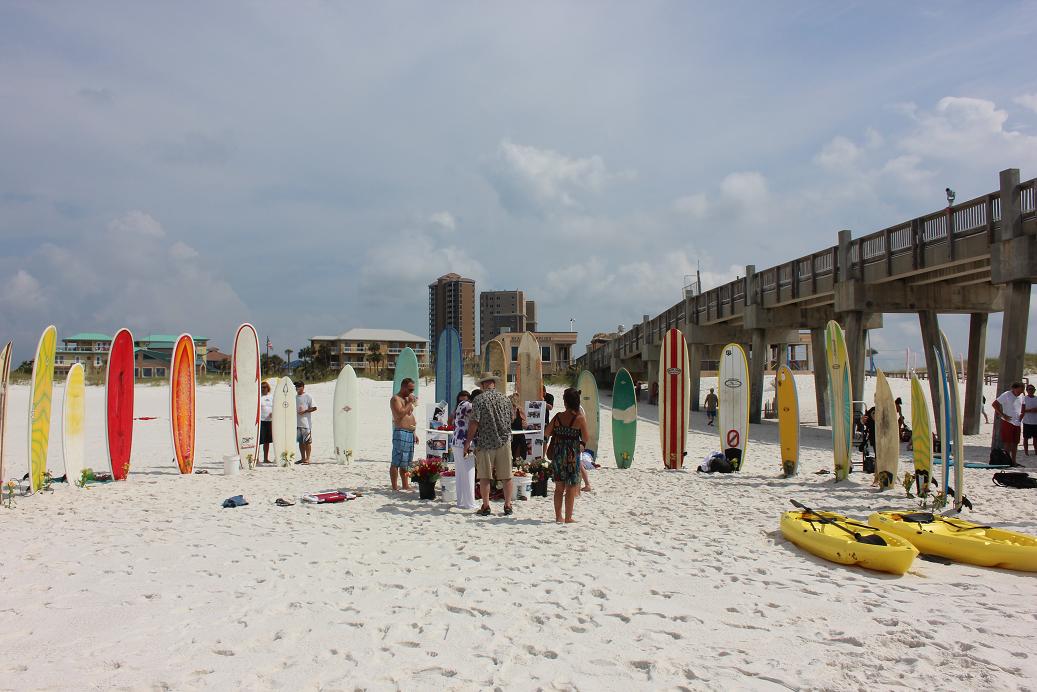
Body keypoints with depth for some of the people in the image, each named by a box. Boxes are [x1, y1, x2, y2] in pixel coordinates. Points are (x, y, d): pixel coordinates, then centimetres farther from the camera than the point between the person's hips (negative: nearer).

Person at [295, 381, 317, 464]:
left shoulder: (308, 397, -4)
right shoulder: (294, 397, 15)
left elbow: (314, 408, -7)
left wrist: (304, 411, -16)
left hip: (306, 423, -6)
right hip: (297, 423, 7)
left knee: (307, 441, -3)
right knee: (300, 441, 10)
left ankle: (307, 458, 0)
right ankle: (303, 458, 17)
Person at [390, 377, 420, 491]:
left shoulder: (407, 399, 21)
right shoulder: (396, 399, -8)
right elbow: (400, 414, -22)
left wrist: (414, 433, 22)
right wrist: (410, 402, -13)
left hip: (410, 433, 10)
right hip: (401, 433, -9)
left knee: (406, 462, 13)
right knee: (396, 462, -8)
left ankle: (406, 486, 19)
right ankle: (395, 488, -8)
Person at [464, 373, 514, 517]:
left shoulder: (479, 400, -7)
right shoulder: (505, 399, 5)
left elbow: (474, 423, -11)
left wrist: (468, 442, -4)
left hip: (485, 442, -3)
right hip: (504, 441, 3)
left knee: (484, 477, 6)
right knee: (507, 476, 8)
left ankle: (485, 507, 8)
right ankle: (508, 506, 11)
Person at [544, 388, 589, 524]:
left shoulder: (558, 417, -1)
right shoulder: (580, 418, -11)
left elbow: (546, 433, 4)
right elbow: (585, 438, -5)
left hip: (558, 453, 4)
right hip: (572, 455, -3)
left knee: (559, 487, 14)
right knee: (571, 488, 6)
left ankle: (558, 517, 19)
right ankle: (568, 518, 10)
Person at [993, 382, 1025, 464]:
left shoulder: (1021, 396, 9)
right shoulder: (1006, 395, -11)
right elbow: (994, 404, -13)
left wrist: (1021, 415, 10)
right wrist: (1003, 415, -16)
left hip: (1017, 423, 6)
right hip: (1007, 422, -6)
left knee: (1015, 443, 9)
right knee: (1007, 442, -5)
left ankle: (1013, 461, 15)